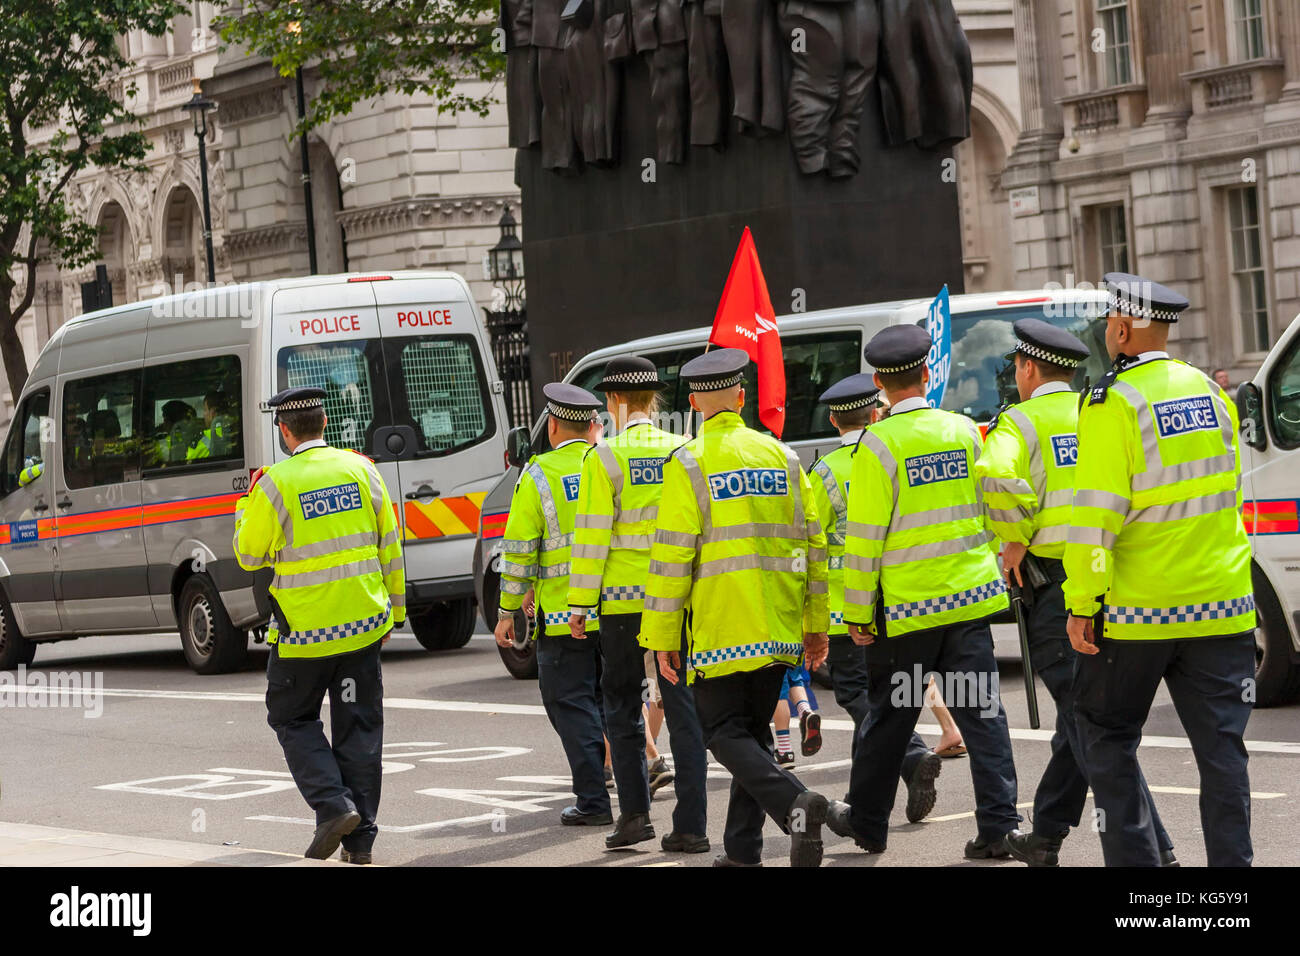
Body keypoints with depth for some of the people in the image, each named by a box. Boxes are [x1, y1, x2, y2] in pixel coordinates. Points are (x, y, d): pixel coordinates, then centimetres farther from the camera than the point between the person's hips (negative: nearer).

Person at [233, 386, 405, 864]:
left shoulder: (277, 484, -13)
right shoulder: (360, 469, 0)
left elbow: (249, 555, -1)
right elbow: (389, 547, 6)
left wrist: (248, 502, 14)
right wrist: (394, 608, 16)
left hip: (304, 630, -4)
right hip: (364, 625, 4)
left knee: (293, 717, 14)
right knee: (358, 726, 10)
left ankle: (334, 805, -5)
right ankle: (360, 838, 10)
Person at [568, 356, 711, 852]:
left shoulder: (605, 459, -6)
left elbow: (592, 537, -8)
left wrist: (580, 603, -3)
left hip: (623, 599, -3)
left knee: (623, 705, 11)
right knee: (683, 708, 4)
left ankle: (634, 811, 3)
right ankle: (690, 826, 1)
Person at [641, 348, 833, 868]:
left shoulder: (689, 464, -6)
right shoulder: (781, 456, 9)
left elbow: (672, 556, -10)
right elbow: (812, 542, 10)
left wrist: (663, 637, -4)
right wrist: (816, 623, 17)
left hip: (721, 629, -5)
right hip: (780, 628, 5)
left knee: (725, 732, -1)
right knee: (754, 730, 14)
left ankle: (795, 803, -24)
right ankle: (743, 850, 12)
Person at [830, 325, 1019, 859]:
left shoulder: (879, 445, -12)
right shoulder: (964, 431, 2)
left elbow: (864, 538, -11)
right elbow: (989, 511, 11)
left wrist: (857, 613, -5)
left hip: (905, 608, -3)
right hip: (971, 595, 3)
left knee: (889, 716, 10)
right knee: (981, 711, 2)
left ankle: (867, 821, 24)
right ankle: (998, 827, -4)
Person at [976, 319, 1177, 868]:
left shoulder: (1022, 421, -3)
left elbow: (997, 475, -24)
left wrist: (1014, 541, -12)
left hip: (1054, 586, -6)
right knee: (1079, 716, 17)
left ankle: (1152, 848, -15)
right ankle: (1045, 837, 28)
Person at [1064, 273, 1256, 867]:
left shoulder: (1113, 403, -10)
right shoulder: (1212, 394, 9)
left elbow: (1096, 513, -15)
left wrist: (1082, 604, -12)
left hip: (1137, 610, -5)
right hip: (1221, 605, 5)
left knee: (1106, 733, 10)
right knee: (1220, 746, 5)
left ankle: (1134, 858, 4)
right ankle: (1230, 862, 1)